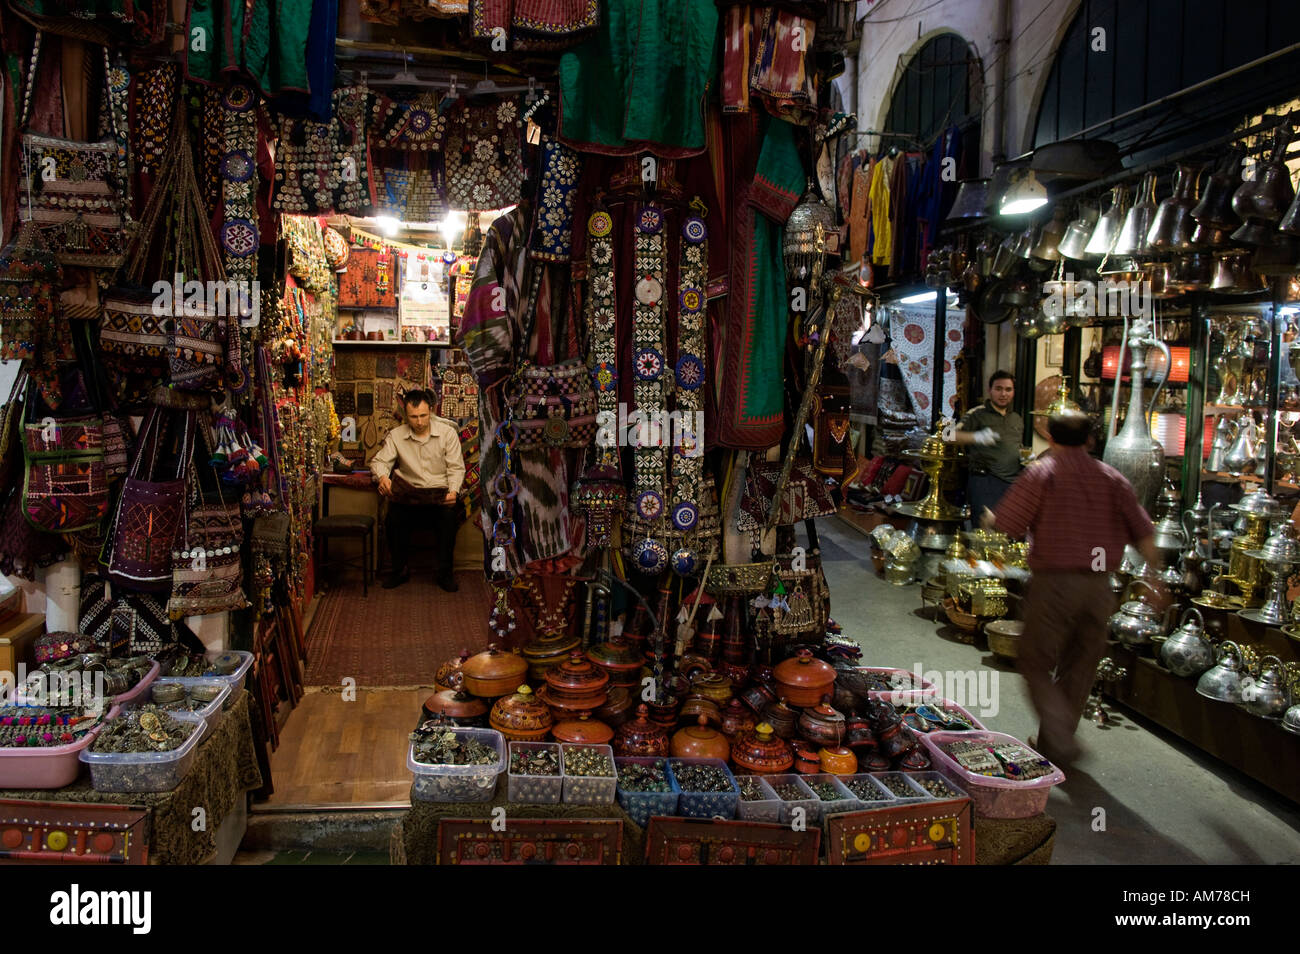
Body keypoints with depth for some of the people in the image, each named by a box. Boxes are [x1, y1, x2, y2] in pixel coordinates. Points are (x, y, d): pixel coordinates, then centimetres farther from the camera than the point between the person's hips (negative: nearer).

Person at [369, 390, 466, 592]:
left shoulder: (447, 432, 1)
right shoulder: (396, 435, 5)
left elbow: (456, 467, 1)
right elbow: (379, 461, 3)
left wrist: (453, 491, -17)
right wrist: (383, 476, -21)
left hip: (440, 492, -1)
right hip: (409, 491, 1)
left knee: (449, 516, -32)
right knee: (395, 518, -28)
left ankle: (445, 573, -14)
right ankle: (400, 570, -5)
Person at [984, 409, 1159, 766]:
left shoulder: (1042, 473, -5)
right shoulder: (1112, 478, 8)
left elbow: (1006, 527, -8)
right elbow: (1144, 533, 5)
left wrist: (988, 519, 13)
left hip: (1054, 582, -5)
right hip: (1098, 585, 5)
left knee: (1036, 663, 5)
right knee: (1078, 668, 15)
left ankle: (1060, 740, -11)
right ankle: (1051, 743, 24)